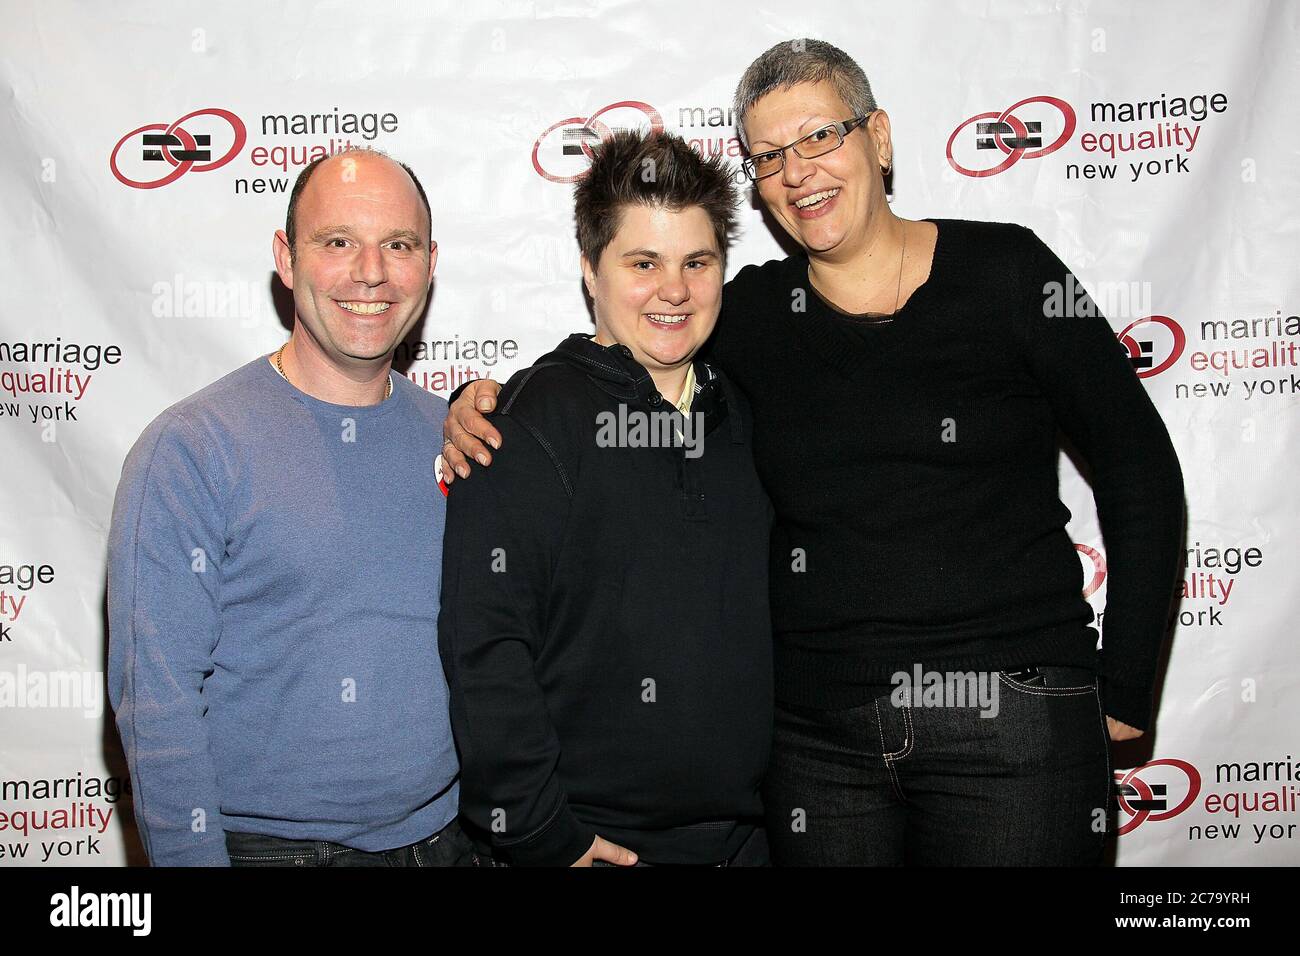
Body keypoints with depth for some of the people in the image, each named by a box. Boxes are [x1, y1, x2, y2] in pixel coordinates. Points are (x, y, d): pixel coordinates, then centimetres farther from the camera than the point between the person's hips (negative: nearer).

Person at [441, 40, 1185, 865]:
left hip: (1010, 720, -2)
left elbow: (1140, 472, 1)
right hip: (816, 732, 3)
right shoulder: (755, 313, 3)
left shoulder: (1003, 272, -3)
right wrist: (486, 402, -7)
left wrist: (1124, 694, 0)